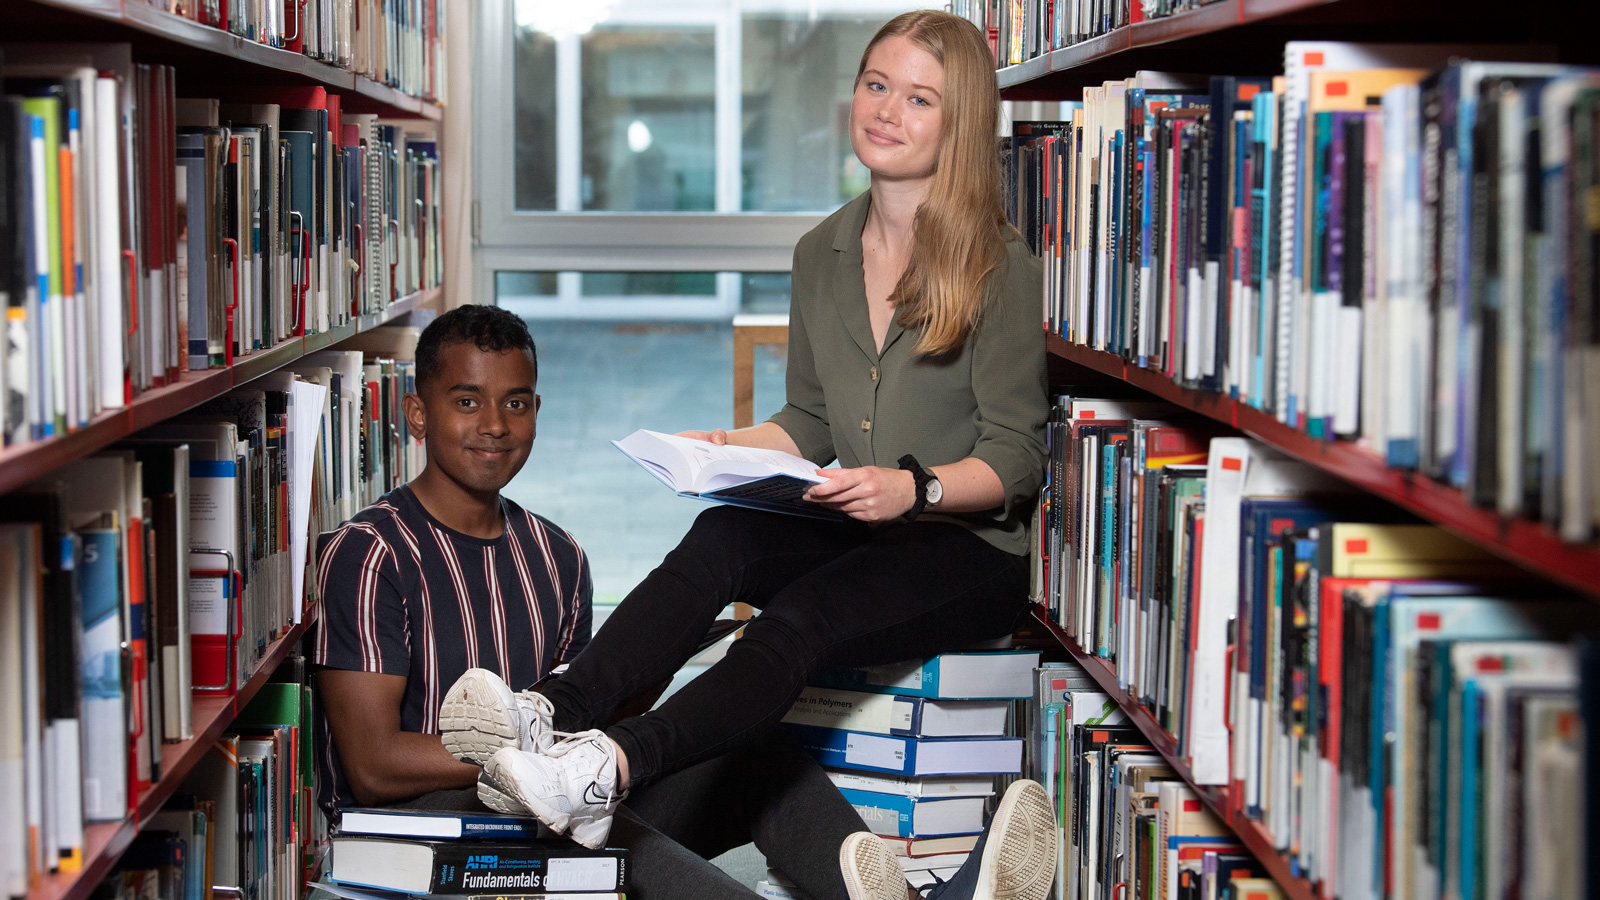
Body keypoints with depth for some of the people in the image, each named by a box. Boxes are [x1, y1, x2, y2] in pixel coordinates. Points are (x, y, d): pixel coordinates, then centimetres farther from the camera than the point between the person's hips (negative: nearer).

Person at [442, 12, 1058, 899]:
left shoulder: (1003, 267, -7)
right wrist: (734, 447, -2)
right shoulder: (821, 254, 11)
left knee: (803, 614, -33)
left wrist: (914, 489, -26)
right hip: (855, 530, 5)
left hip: (972, 549, -5)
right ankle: (556, 711, -46)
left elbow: (1014, 459, -8)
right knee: (720, 537, -27)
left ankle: (611, 769, -53)